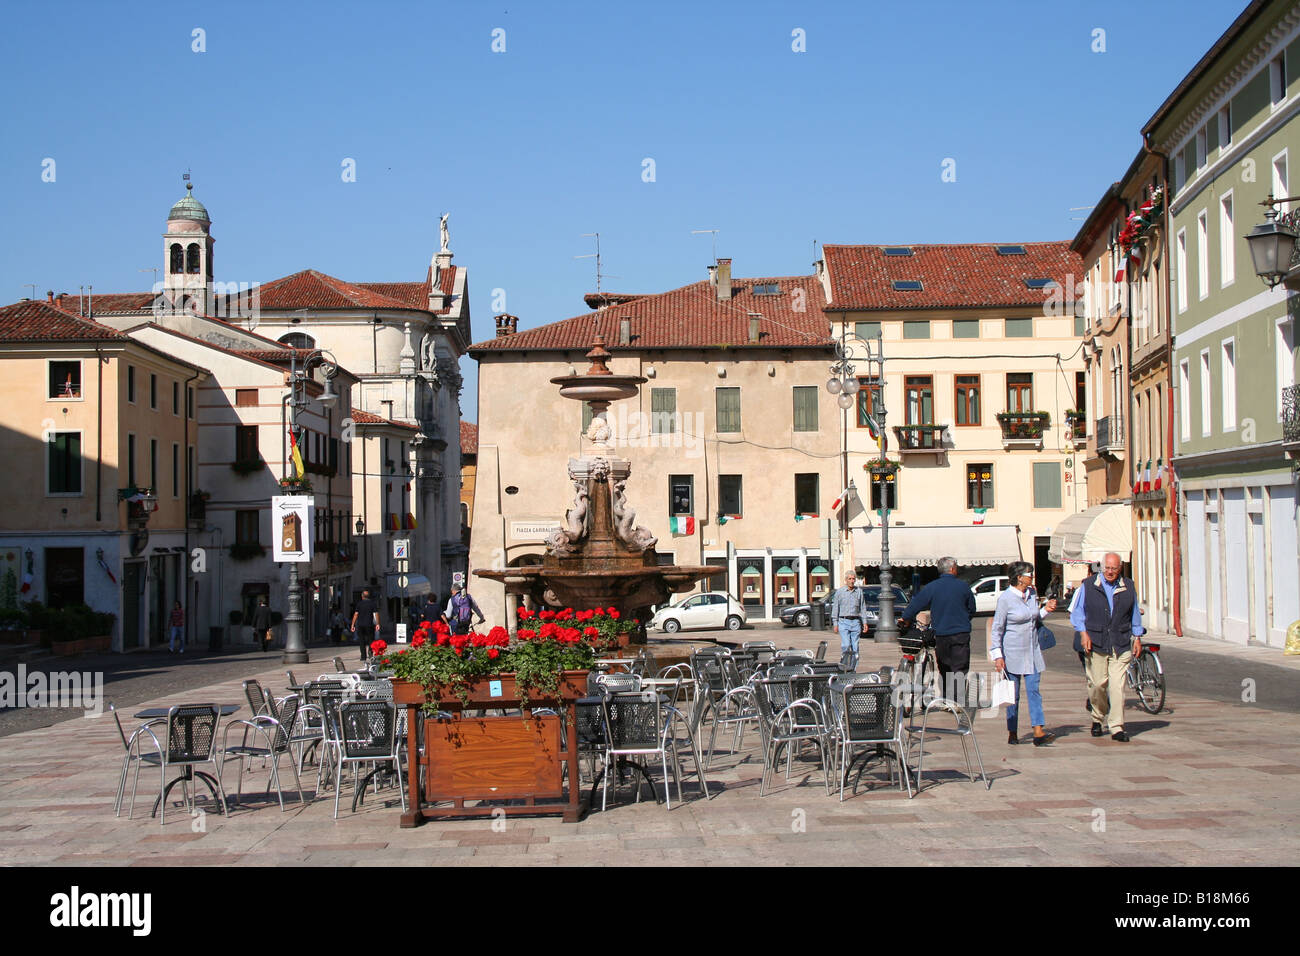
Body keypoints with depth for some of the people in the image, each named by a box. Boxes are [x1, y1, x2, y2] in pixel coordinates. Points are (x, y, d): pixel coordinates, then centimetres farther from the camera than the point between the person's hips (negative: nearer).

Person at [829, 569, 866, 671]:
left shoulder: (859, 591, 10)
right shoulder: (839, 591, 4)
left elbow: (863, 607, 14)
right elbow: (835, 608, 4)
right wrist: (835, 624, -2)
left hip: (856, 622, 2)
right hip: (843, 622, -2)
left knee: (855, 647, 1)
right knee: (846, 645, -17)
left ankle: (852, 669, 7)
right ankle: (843, 663, 3)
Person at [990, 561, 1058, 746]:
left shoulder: (1032, 593, 7)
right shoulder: (1005, 598, -11)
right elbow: (997, 628, -8)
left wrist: (1045, 610, 4)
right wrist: (997, 655, -13)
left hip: (1032, 651, 5)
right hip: (1012, 652, -5)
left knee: (1034, 691, -2)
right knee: (1013, 694, 3)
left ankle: (1038, 733, -8)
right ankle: (1012, 734, 14)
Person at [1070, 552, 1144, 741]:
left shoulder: (1128, 586, 9)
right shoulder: (1088, 586, 3)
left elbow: (1135, 613, 18)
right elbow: (1078, 612, 8)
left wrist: (1137, 637, 15)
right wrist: (1083, 633, -5)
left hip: (1121, 644, 1)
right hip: (1096, 642, -1)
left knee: (1117, 685, -7)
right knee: (1099, 683, 1)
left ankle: (1117, 728, -4)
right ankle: (1097, 718, 25)